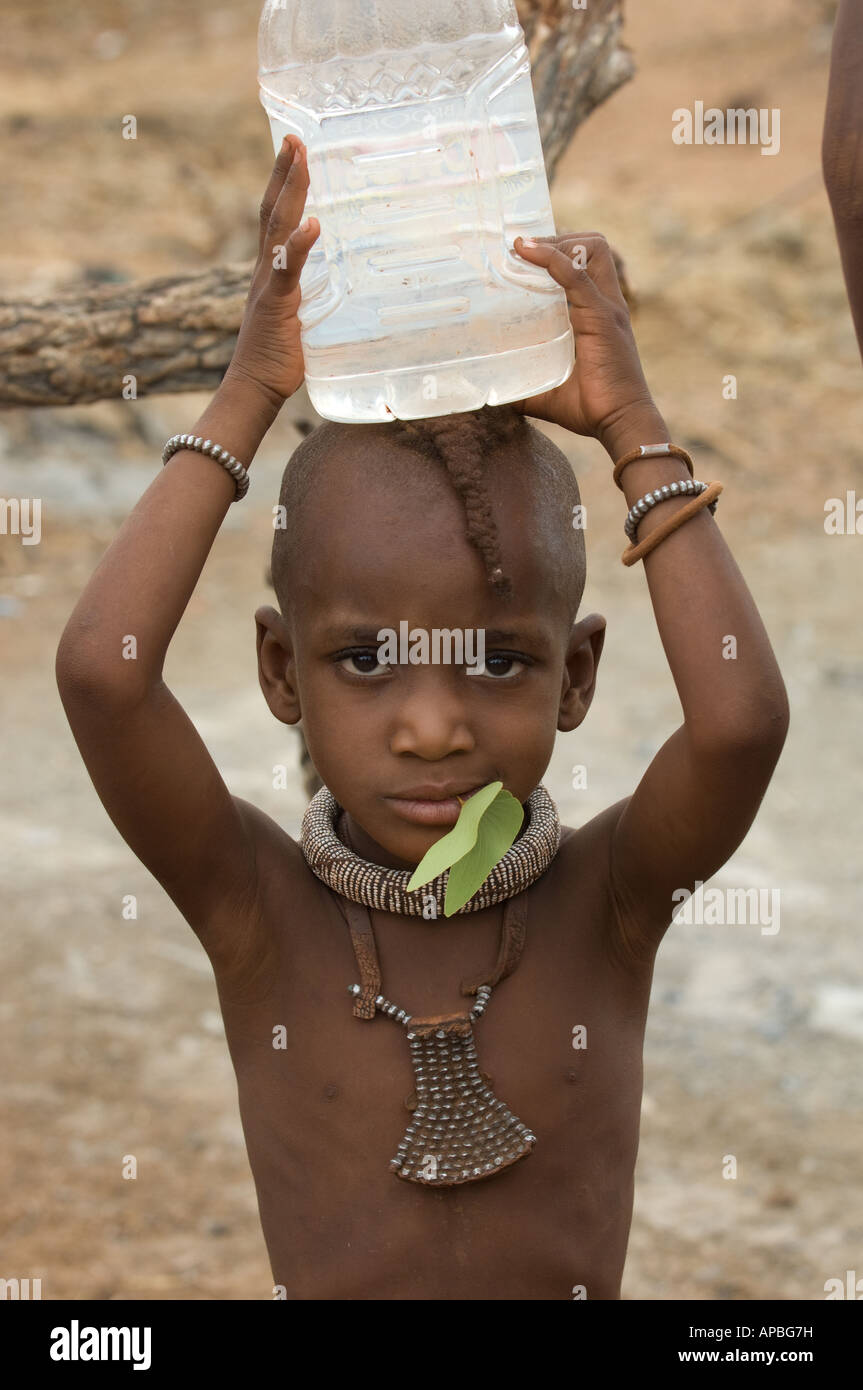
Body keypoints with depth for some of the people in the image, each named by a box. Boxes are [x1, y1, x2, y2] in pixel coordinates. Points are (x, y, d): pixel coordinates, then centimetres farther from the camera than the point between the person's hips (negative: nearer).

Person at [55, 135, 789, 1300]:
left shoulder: (610, 901, -12)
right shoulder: (256, 911, -13)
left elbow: (740, 718, -31)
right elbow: (103, 669, -28)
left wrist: (631, 423, -22)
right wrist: (248, 398, -21)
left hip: (572, 1282, 1)